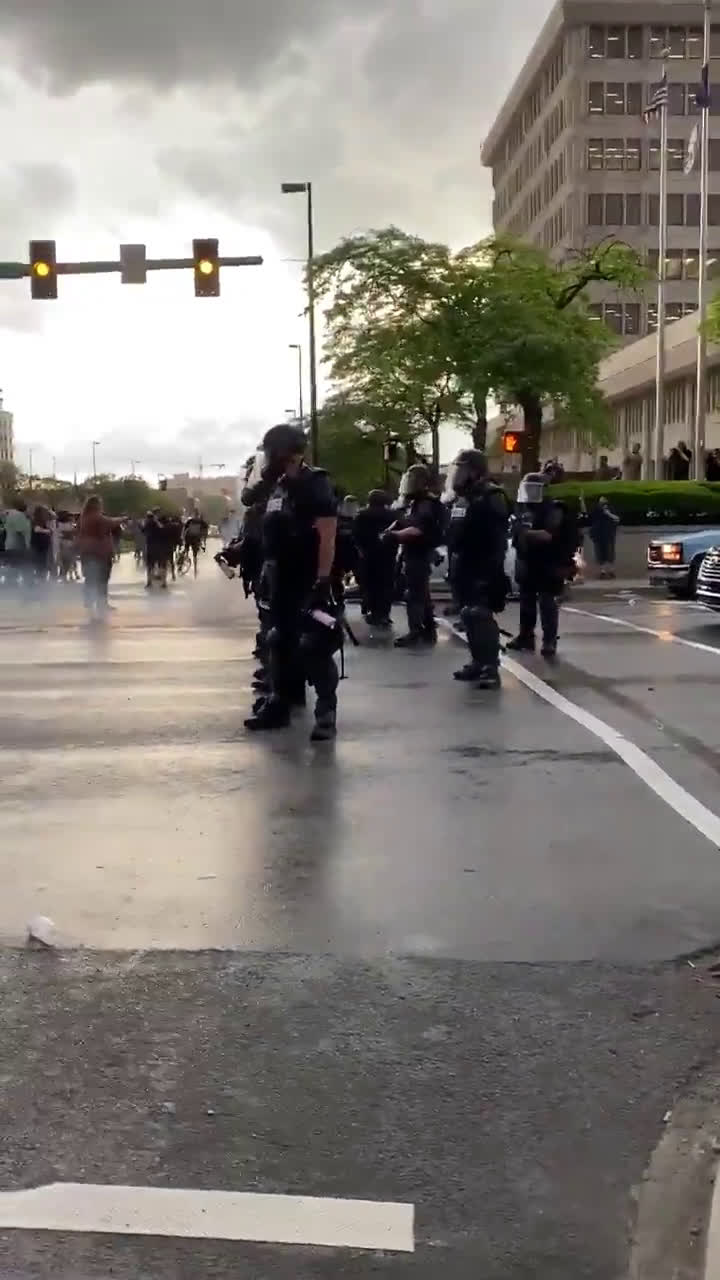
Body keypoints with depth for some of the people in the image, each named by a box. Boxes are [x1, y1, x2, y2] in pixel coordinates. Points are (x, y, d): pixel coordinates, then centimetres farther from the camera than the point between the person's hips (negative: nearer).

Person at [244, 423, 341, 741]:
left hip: (309, 582, -9)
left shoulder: (315, 485, -12)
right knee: (279, 642, 13)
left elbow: (327, 537, -19)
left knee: (314, 646, -10)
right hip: (282, 581, 9)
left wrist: (322, 582, -24)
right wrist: (267, 570, 13)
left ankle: (326, 712, -3)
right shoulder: (279, 486, 13)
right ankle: (278, 705, 23)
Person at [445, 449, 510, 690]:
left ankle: (491, 667, -15)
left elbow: (497, 540, -19)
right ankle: (478, 662, 20)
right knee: (469, 617, 11)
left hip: (482, 570, -9)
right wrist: (453, 566, 20)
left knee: (481, 617, -14)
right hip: (463, 569, 9)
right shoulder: (460, 499, 17)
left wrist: (492, 570, -24)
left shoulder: (492, 498, -12)